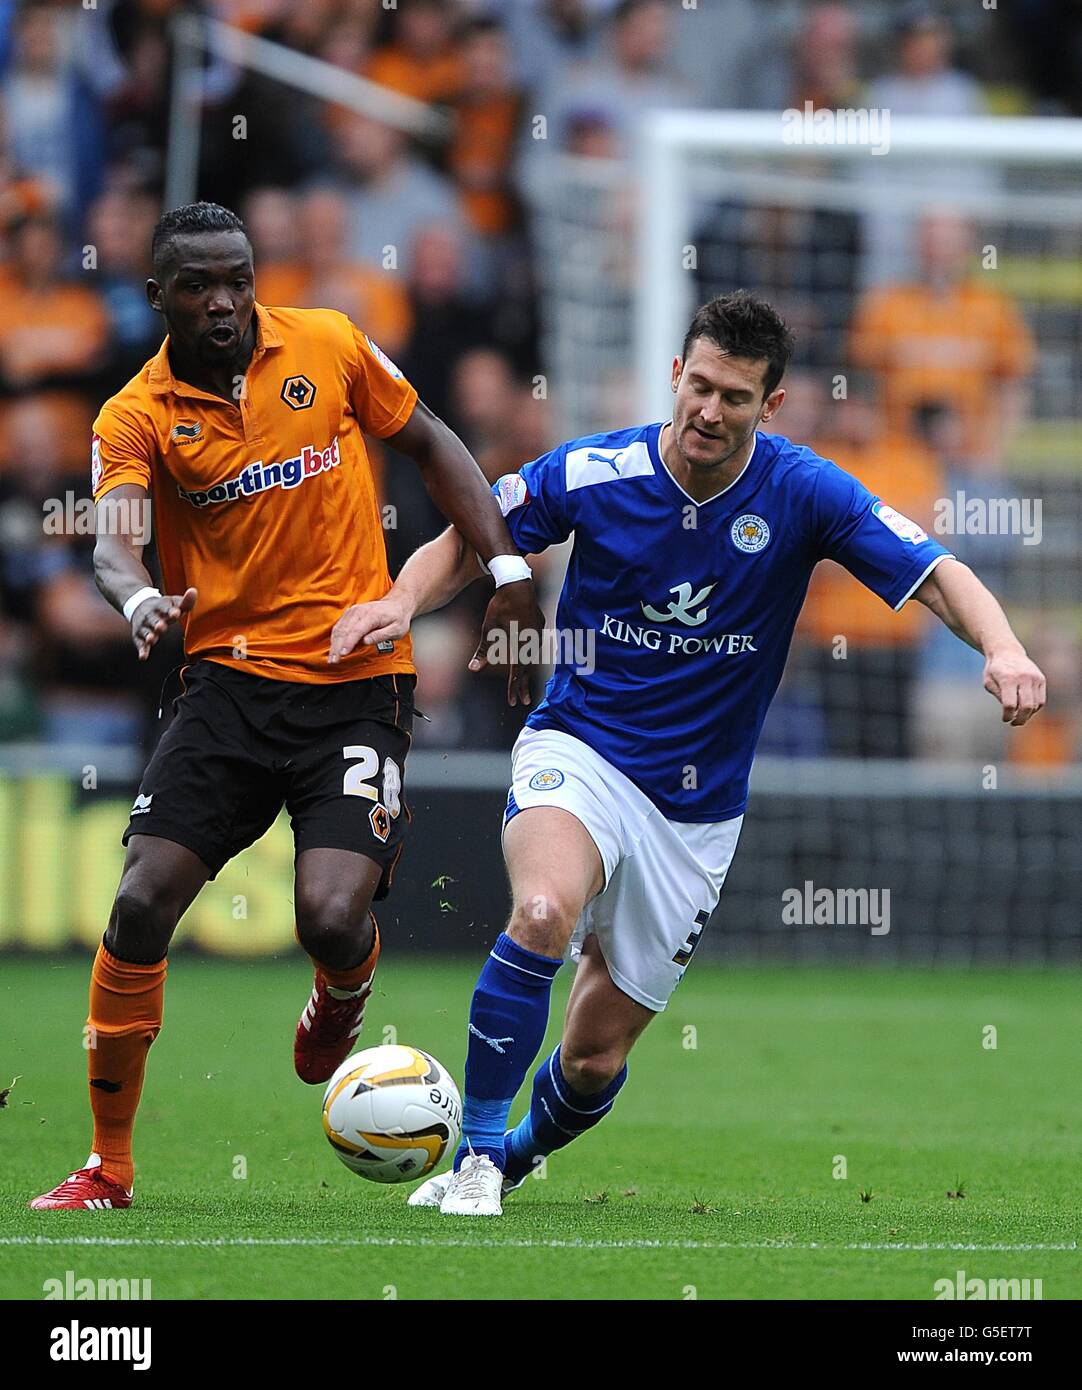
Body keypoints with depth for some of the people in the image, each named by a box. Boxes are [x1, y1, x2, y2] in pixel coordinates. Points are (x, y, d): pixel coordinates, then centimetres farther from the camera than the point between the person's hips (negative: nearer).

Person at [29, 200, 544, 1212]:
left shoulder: (329, 346, 2)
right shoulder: (138, 416, -2)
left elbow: (427, 444, 15)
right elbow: (112, 539, -19)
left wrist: (506, 565, 7)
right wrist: (137, 599, -43)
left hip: (359, 682, -1)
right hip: (231, 678, 1)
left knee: (333, 918, -18)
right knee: (141, 902, -11)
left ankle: (341, 1000, 23)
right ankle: (108, 1165, 3)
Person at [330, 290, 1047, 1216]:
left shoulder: (804, 493, -10)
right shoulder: (590, 473, -10)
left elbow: (936, 575, -15)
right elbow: (465, 547, 3)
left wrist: (1002, 649, -35)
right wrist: (403, 601, -18)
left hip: (697, 809, 2)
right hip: (579, 749, -2)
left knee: (596, 1055, 7)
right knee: (546, 908, -35)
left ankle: (519, 1153, 41)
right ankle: (476, 1155, -22)